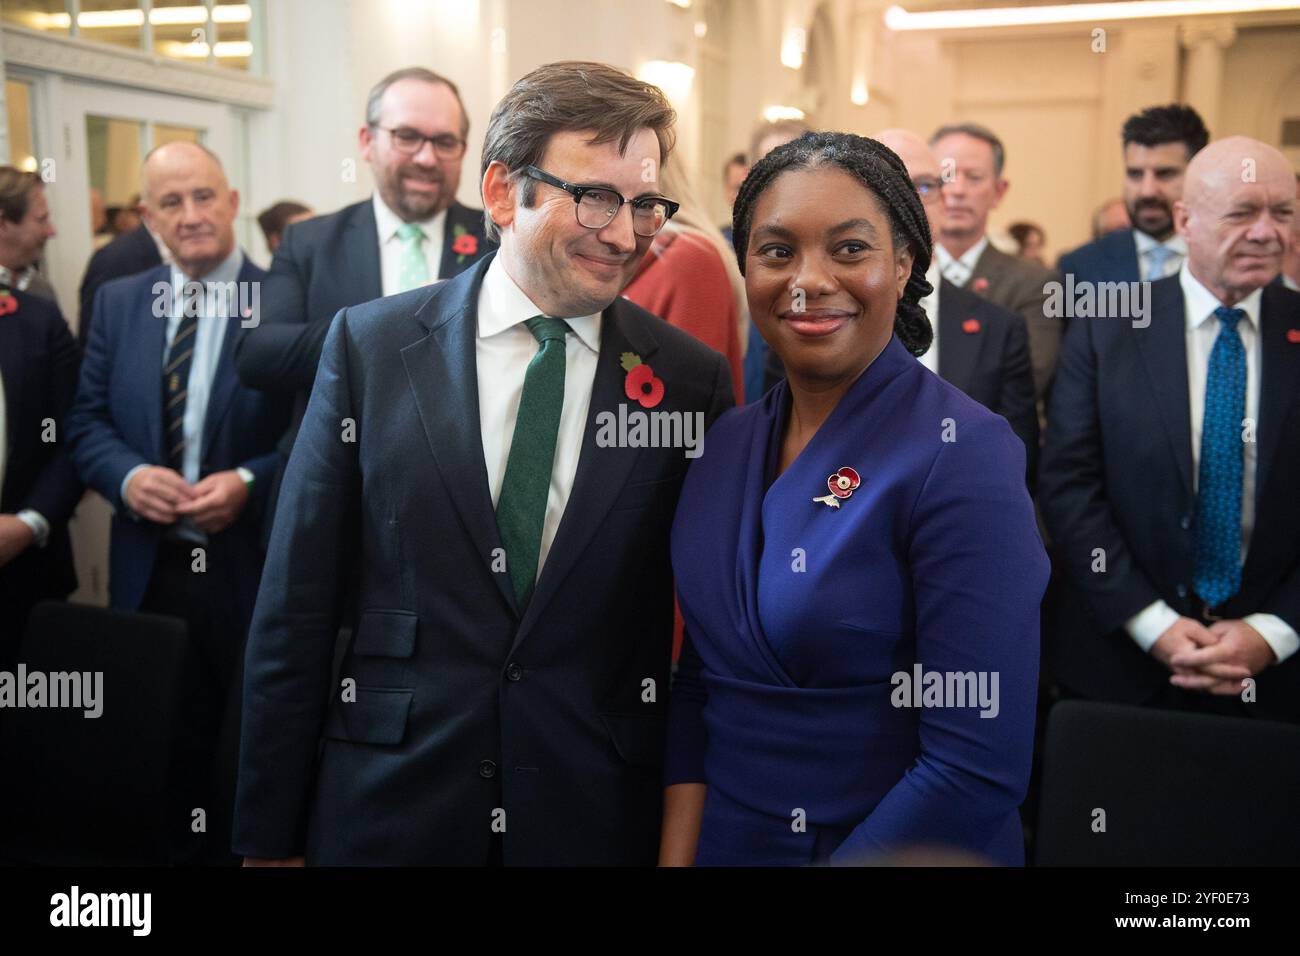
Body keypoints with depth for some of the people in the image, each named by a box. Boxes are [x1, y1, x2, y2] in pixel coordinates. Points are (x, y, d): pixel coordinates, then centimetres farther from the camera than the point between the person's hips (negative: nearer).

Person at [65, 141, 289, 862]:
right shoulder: (118, 301, 8)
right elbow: (86, 422, 9)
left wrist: (249, 481, -20)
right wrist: (128, 475, -11)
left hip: (253, 567, -3)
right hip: (150, 568, 4)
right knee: (173, 749, 16)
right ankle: (187, 852, 35)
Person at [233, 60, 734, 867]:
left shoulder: (692, 379, -6)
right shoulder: (370, 345, -6)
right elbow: (297, 612, -3)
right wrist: (270, 836, -1)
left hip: (601, 821, 0)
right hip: (389, 810, 0)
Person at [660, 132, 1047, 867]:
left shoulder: (964, 454, -19)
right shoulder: (726, 444, -2)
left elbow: (981, 770, -22)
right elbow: (699, 685, 4)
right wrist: (677, 852, -6)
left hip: (900, 845, -4)